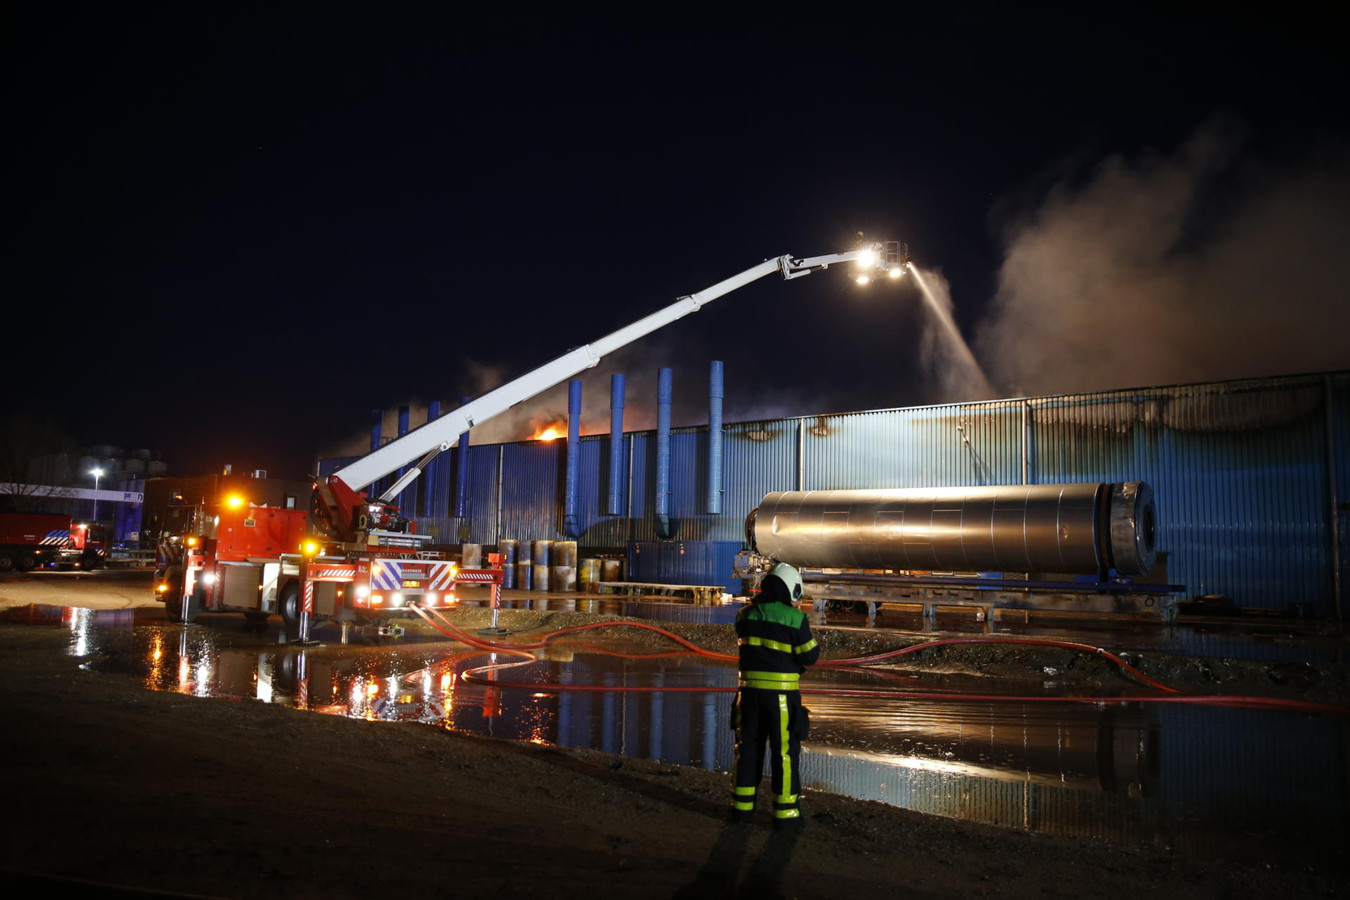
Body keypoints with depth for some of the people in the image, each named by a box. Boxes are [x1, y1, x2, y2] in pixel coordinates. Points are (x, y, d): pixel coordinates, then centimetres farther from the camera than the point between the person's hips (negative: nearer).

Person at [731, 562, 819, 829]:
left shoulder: (746, 615, 1)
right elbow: (810, 656, -7)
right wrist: (806, 635, 11)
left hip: (749, 690, 4)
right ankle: (785, 812, 11)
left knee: (748, 747, 15)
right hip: (781, 693, -4)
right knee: (784, 751, 6)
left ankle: (742, 806, 23)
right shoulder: (794, 618, -13)